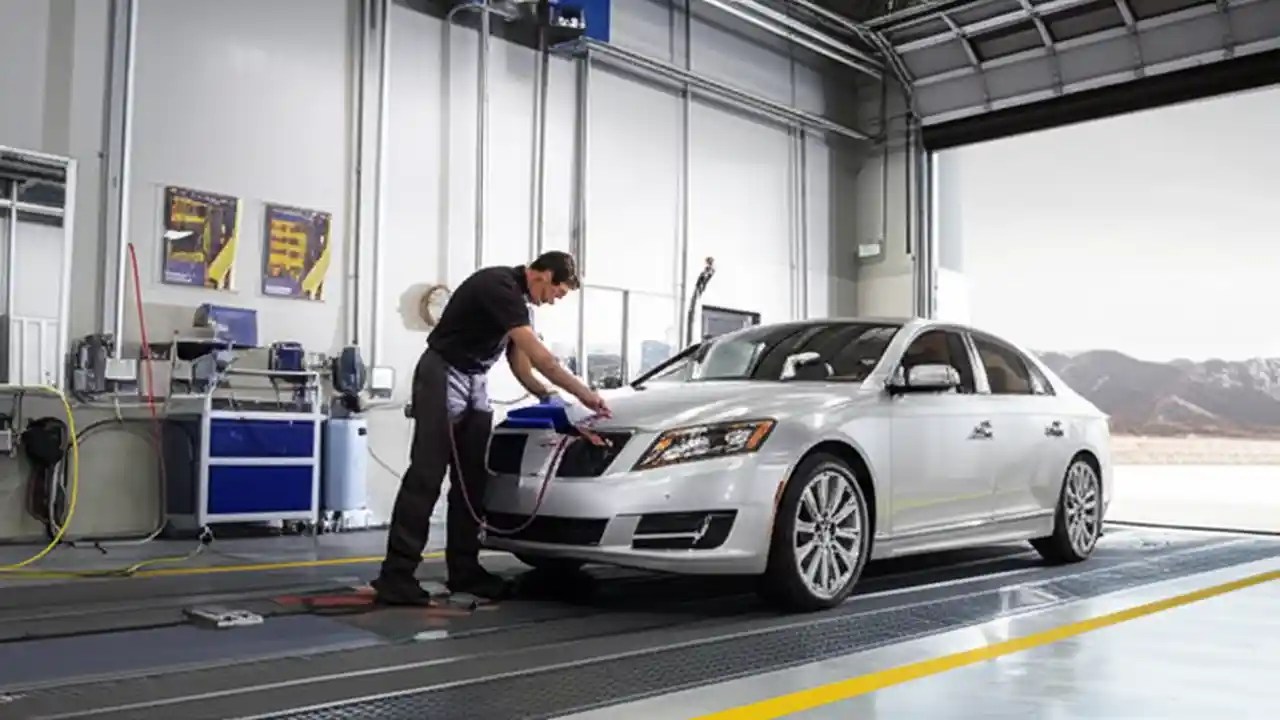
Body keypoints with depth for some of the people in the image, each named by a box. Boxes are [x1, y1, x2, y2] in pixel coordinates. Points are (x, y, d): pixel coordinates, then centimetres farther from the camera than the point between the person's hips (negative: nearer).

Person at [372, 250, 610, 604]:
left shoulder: (516, 295, 10)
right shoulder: (499, 286, -20)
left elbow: (518, 356, 15)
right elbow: (539, 355, -25)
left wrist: (544, 394, 0)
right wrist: (583, 393, -20)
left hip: (475, 383, 9)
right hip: (443, 377, -9)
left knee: (473, 481, 5)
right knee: (426, 477, -12)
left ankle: (464, 570, 9)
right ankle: (396, 576, -11)